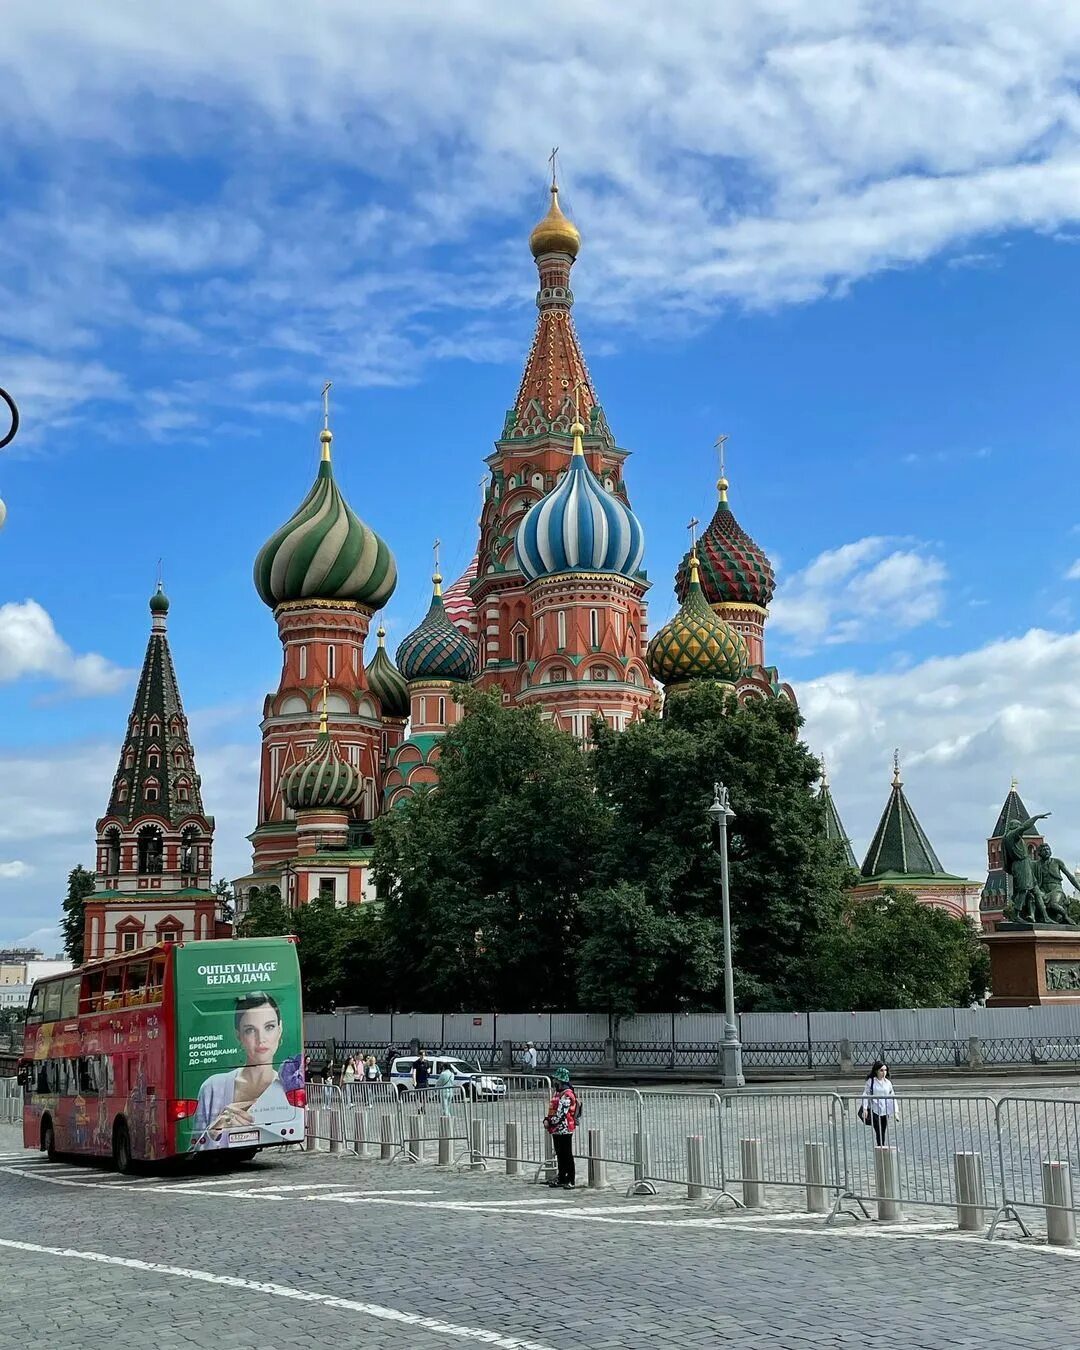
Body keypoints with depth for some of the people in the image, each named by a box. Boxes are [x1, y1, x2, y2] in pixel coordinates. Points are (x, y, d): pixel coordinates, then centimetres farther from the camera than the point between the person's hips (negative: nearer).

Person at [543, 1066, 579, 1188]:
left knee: (567, 1156, -4)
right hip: (556, 1130, 10)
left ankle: (570, 1181, 0)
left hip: (565, 1129, -10)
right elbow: (552, 1109, 19)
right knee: (559, 1155, 15)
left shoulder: (567, 1095, -17)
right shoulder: (556, 1093, 14)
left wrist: (550, 1122, -13)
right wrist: (547, 1120, 3)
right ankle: (561, 1178, 24)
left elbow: (560, 1114, -22)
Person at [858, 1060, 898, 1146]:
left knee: (883, 1132, 5)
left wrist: (895, 1111, 7)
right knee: (878, 1132, -10)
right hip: (875, 1110, -4)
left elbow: (892, 1097, 12)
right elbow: (865, 1095, -4)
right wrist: (865, 1108, -13)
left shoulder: (888, 1083, 8)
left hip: (885, 1111, 4)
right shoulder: (871, 1081, -3)